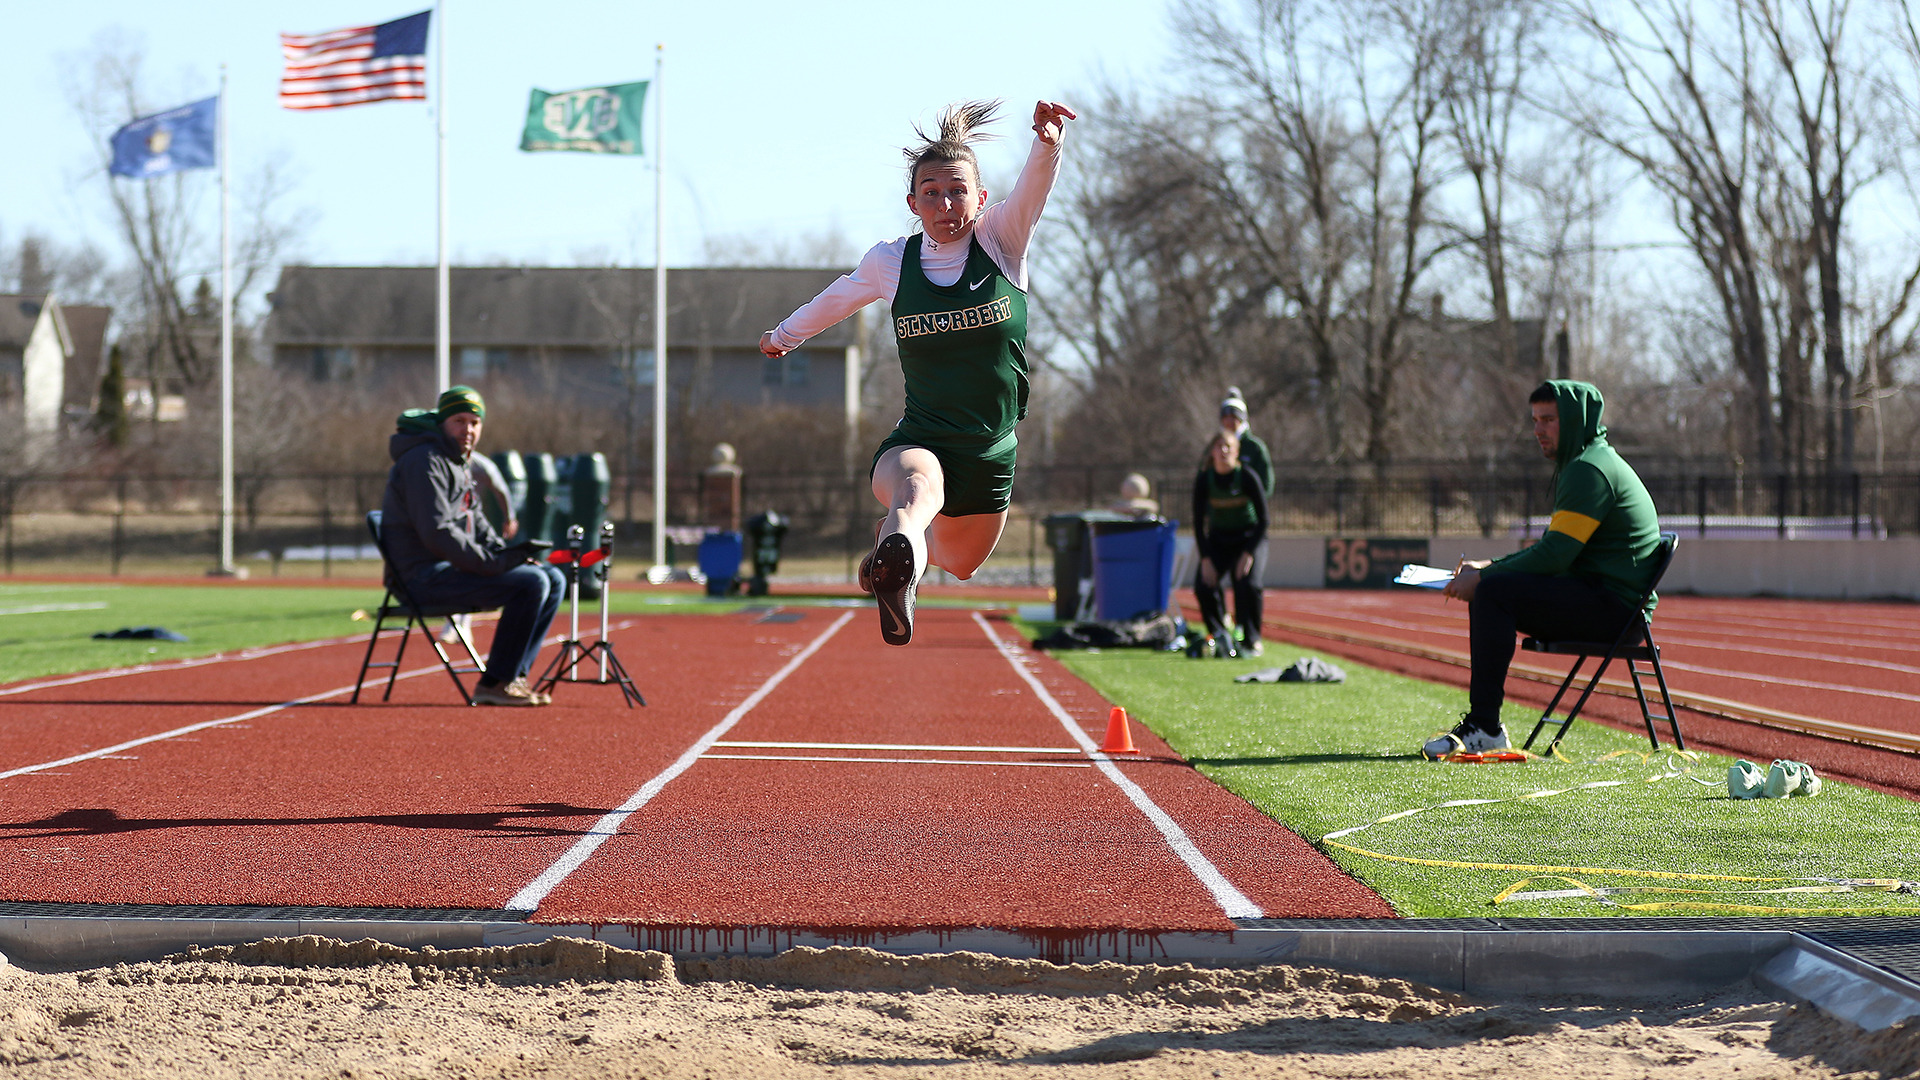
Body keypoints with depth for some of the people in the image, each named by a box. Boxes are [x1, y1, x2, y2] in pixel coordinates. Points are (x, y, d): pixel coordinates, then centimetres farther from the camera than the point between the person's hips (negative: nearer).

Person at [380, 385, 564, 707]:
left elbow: (476, 524, 24)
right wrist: (496, 563, -22)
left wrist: (508, 556, 5)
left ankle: (513, 677, 4)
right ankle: (493, 685, -18)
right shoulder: (425, 460, -14)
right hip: (426, 575, -10)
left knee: (552, 578, 7)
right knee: (531, 582, -23)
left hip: (454, 567, 10)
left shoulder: (459, 463, 20)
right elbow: (437, 532, -23)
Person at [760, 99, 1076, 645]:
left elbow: (1034, 185, -30)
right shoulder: (891, 262, -4)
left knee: (959, 564, 21)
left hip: (992, 453, 2)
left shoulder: (1001, 243, -8)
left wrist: (1049, 142, -51)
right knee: (918, 487, -38)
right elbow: (837, 299, 18)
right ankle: (897, 552, -71)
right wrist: (783, 335, 34)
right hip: (917, 440, -2)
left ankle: (899, 535, 53)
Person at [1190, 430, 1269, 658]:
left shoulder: (1248, 477, -16)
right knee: (1203, 585, -17)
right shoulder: (1204, 479, -9)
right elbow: (1198, 522, -4)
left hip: (1247, 537, -3)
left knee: (1247, 584, -25)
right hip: (1217, 539, 3)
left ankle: (1252, 641, -10)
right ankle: (1217, 634, 1)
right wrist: (1205, 558, -12)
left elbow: (1263, 520, -13)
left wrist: (1248, 553, -20)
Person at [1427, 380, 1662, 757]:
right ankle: (1481, 721, 3)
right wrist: (1489, 567, 10)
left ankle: (1484, 726, -21)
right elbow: (1554, 547, 22)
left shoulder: (1589, 470, -13)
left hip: (1611, 605, -11)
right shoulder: (1582, 465, 21)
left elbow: (1554, 555, -20)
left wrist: (1483, 577, -13)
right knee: (1489, 590, 9)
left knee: (1493, 592, -21)